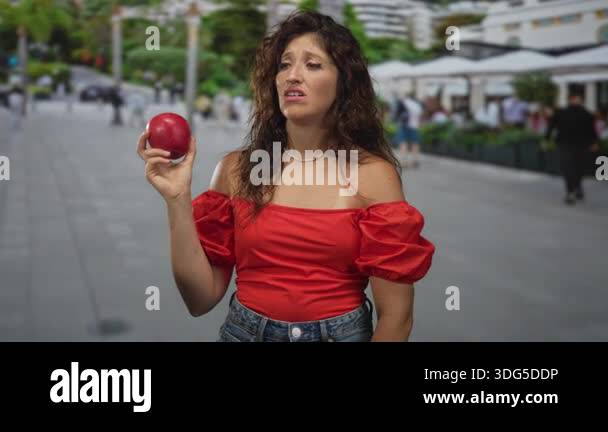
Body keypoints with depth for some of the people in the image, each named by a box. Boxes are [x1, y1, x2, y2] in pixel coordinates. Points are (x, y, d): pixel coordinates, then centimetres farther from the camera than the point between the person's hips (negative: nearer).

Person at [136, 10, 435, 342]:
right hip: (245, 332, 2)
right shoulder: (236, 169, -4)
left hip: (341, 334, -1)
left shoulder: (373, 174, -11)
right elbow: (202, 299, -7)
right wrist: (178, 200, -15)